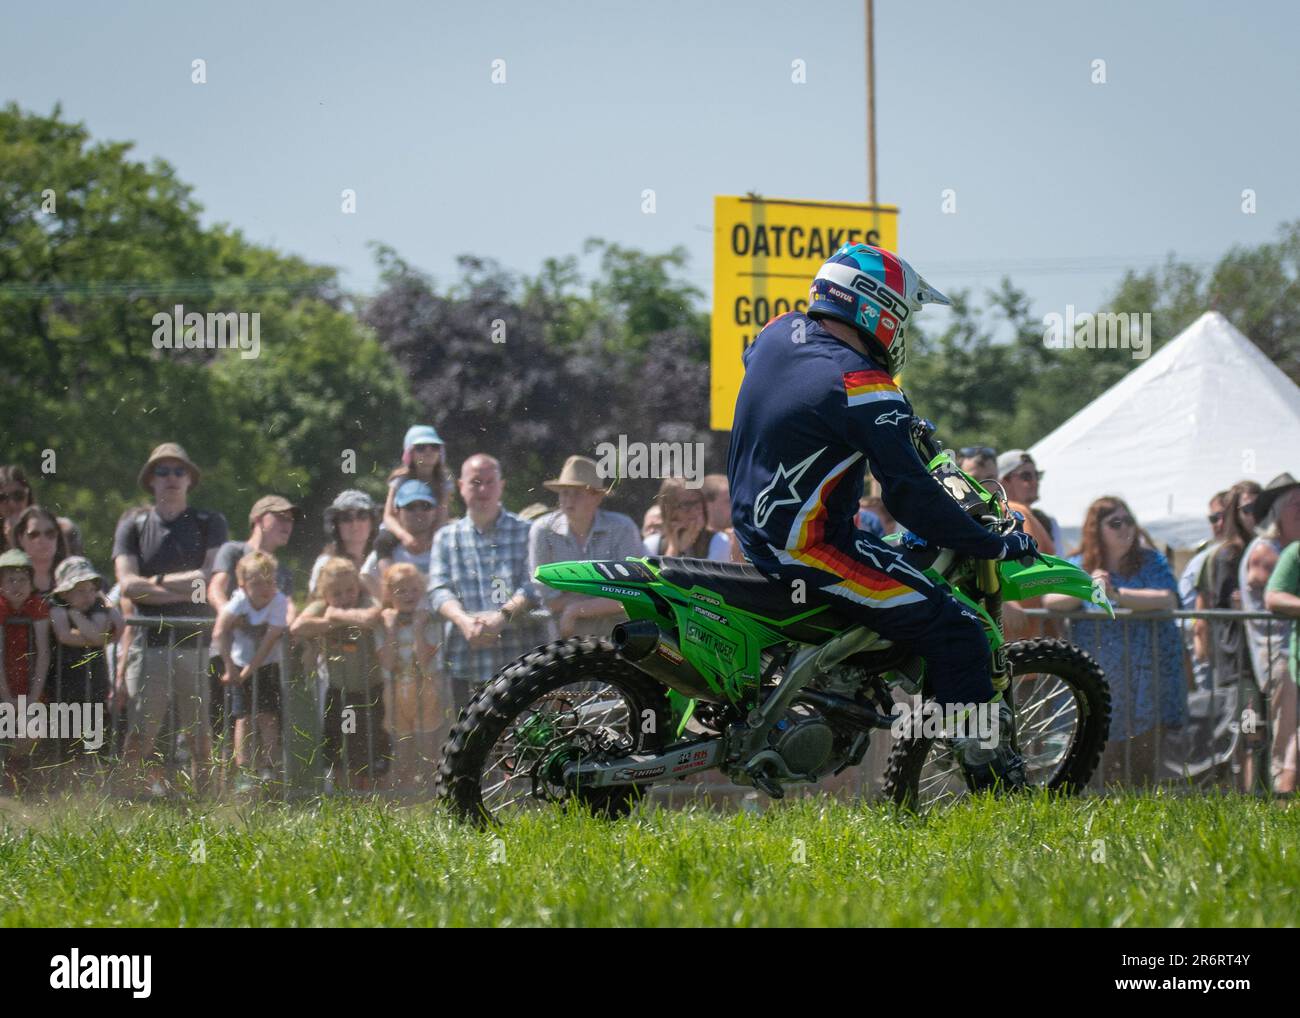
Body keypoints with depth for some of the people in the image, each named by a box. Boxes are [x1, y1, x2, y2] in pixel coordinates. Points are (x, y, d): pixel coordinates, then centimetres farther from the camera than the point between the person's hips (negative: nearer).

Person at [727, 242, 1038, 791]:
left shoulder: (779, 333, 3)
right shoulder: (865, 391, -22)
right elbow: (911, 497, -24)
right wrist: (995, 545, -13)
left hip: (752, 527, 9)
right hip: (808, 550, -9)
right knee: (957, 636, -8)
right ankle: (990, 773, -9)